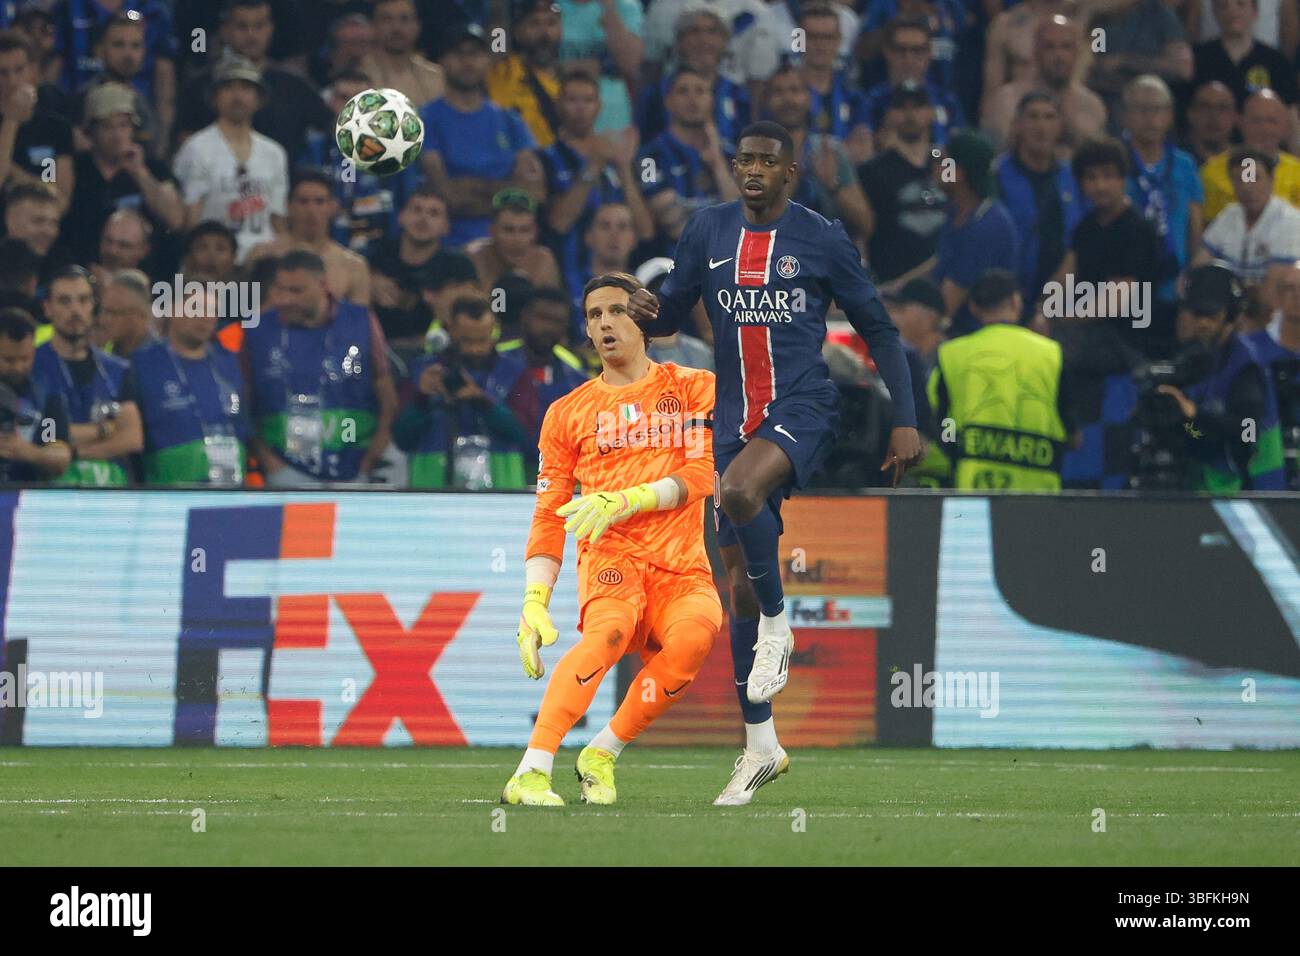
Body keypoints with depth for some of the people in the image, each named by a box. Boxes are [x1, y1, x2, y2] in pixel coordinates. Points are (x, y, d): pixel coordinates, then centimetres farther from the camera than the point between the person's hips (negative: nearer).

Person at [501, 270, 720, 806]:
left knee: (694, 634, -34)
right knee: (609, 631, -35)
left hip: (683, 569, 1)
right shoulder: (568, 413, 17)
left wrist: (624, 500, -16)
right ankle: (530, 774, -46)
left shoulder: (693, 389, 13)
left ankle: (601, 755, -17)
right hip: (611, 558, -1)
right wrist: (533, 603, 0)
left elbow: (702, 474, -1)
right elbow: (548, 518, 14)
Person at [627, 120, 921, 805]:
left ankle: (777, 624, -11)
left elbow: (877, 330, 5)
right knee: (741, 582, 4)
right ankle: (760, 745, 13)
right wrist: (647, 311, -12)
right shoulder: (708, 231, 8)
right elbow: (673, 313, 13)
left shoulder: (822, 239, -1)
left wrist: (905, 420, -1)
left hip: (802, 407, -5)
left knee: (739, 489, -36)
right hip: (734, 415, 5)